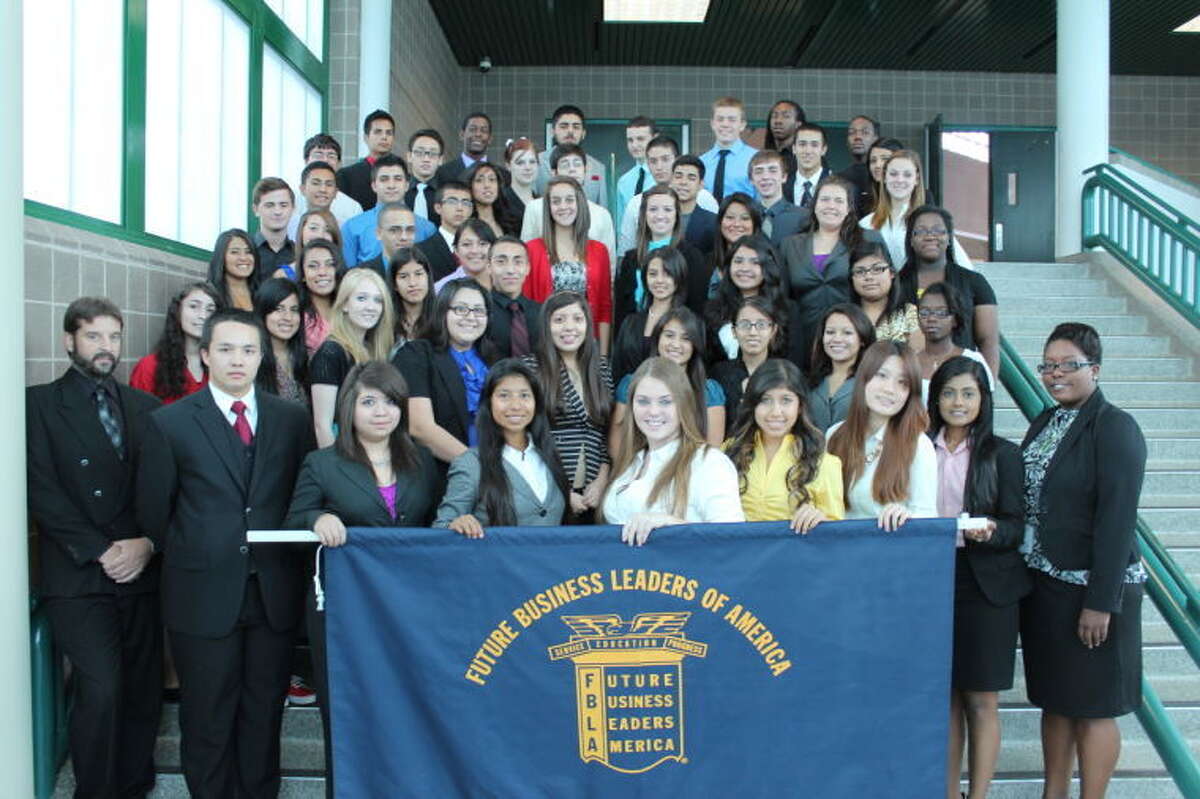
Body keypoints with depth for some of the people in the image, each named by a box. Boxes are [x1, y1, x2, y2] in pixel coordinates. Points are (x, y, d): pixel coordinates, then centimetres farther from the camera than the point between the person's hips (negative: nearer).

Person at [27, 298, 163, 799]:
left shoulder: (145, 407, 13)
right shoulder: (39, 403, 2)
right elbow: (41, 490, -7)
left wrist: (146, 544, -8)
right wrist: (100, 551, -12)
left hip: (141, 571, 4)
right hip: (78, 575, -3)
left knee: (143, 690, 7)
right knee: (101, 688, -12)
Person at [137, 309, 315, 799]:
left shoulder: (293, 419, 3)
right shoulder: (170, 423, -3)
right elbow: (153, 511, 3)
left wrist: (284, 561, 3)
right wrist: (190, 559, 8)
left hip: (274, 592, 2)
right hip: (204, 592, -2)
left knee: (264, 713, 14)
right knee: (207, 719, 11)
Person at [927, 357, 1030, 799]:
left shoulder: (1002, 453, -1)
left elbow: (1017, 526, -3)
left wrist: (990, 531, -22)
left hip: (987, 585, -2)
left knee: (981, 699, 4)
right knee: (945, 696, 10)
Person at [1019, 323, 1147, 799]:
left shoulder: (1114, 428, -12)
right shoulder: (1045, 422, 10)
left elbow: (1117, 519, -17)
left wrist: (1101, 602, -19)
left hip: (1090, 589, -7)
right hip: (1042, 585, 7)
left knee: (1092, 705, 5)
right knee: (1054, 699, 15)